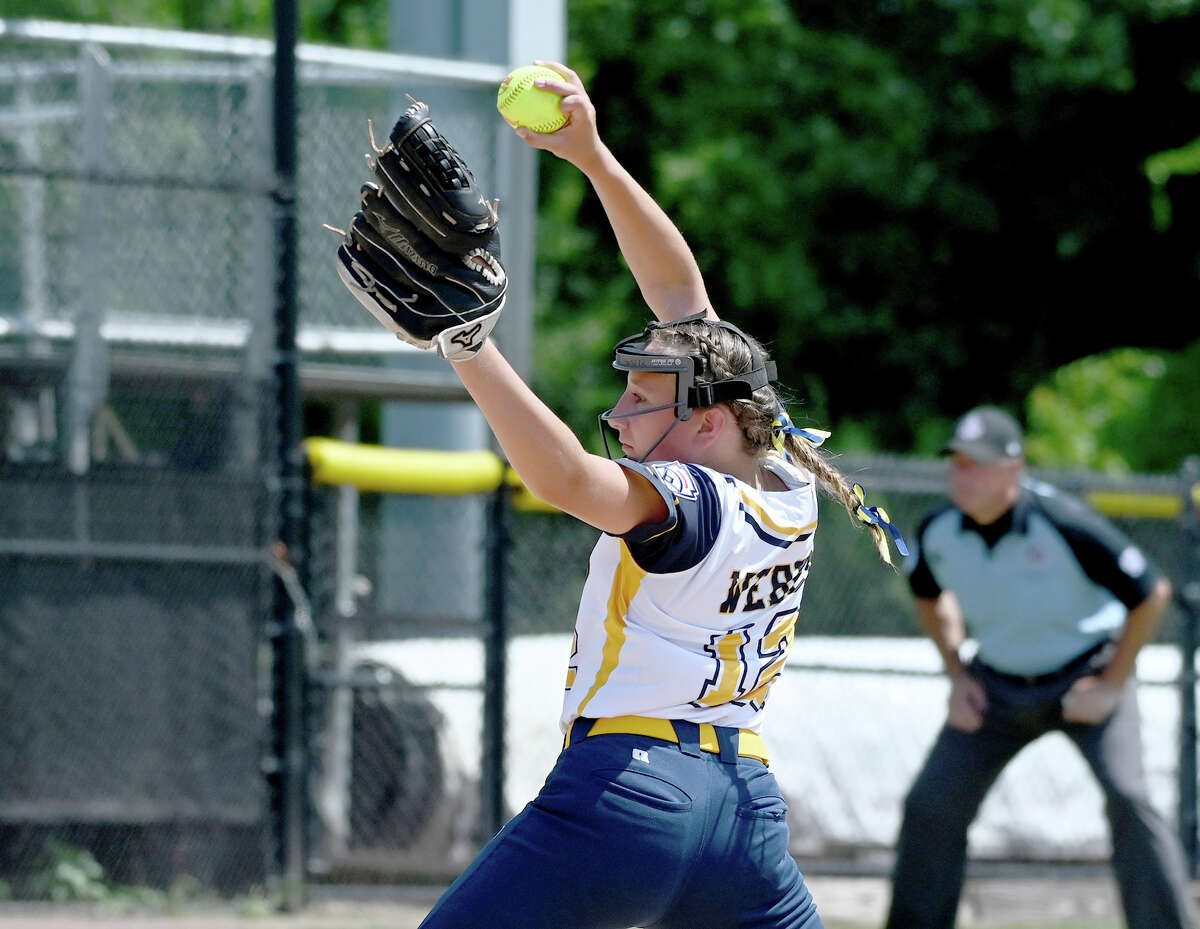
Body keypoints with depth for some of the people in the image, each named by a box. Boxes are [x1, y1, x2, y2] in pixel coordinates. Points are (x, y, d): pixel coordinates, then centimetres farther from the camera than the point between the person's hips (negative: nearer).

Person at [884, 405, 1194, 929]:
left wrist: (1111, 685, -14)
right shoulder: (939, 533, -12)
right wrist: (956, 674, 5)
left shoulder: (1063, 526, -28)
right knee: (931, 806, -1)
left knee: (1128, 799, -22)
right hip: (997, 686, 5)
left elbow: (1152, 594, -18)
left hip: (1086, 679, -5)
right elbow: (929, 595, 14)